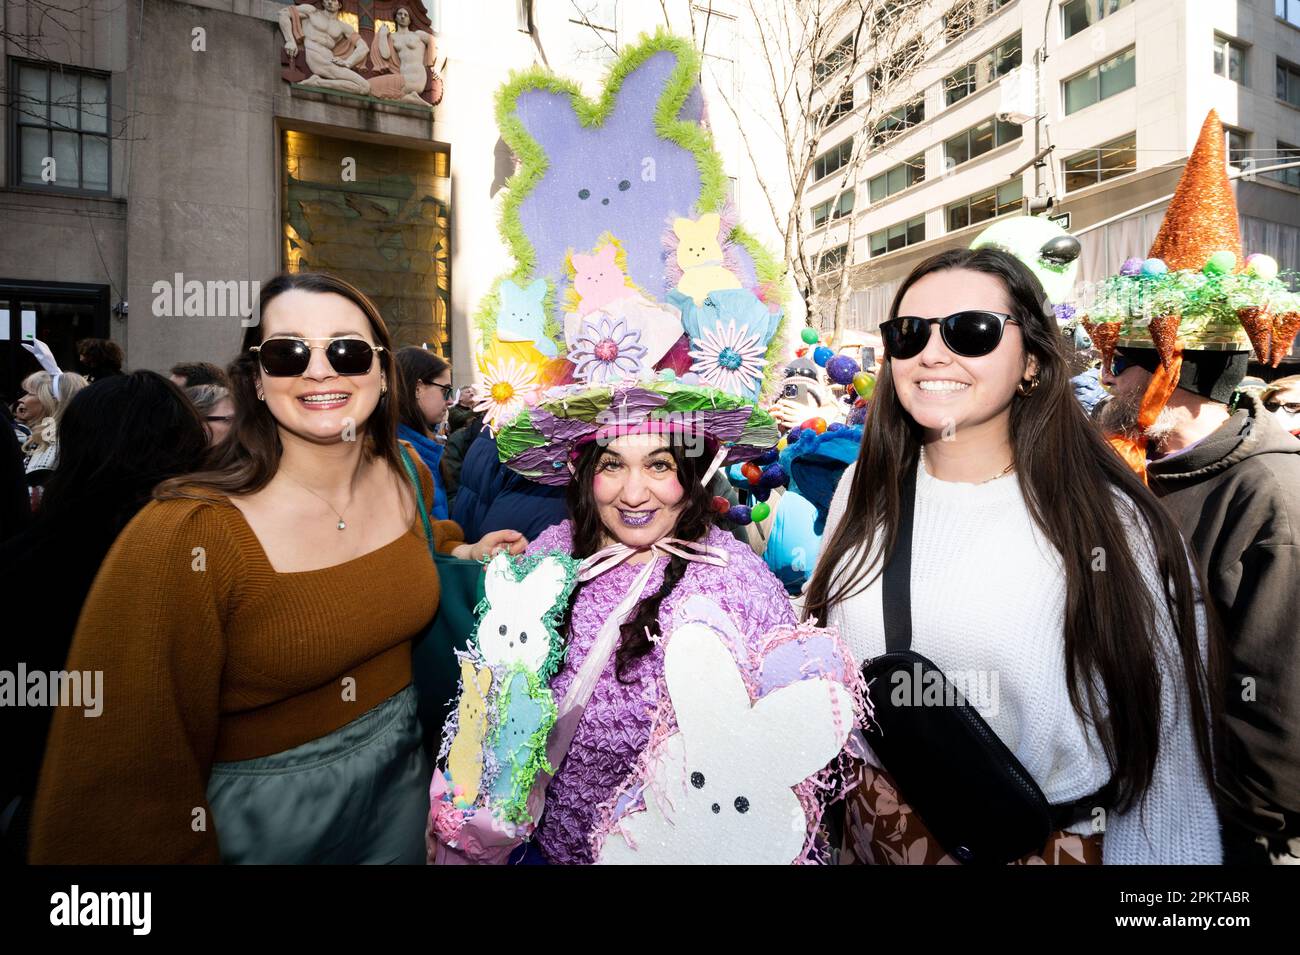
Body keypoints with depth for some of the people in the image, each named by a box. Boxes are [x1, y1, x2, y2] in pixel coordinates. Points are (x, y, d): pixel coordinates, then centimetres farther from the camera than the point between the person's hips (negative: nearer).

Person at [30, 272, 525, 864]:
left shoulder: (409, 475, -9)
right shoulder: (181, 539, -26)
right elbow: (122, 781, -19)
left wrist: (460, 551, -1)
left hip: (401, 777, 5)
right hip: (263, 823, -4)